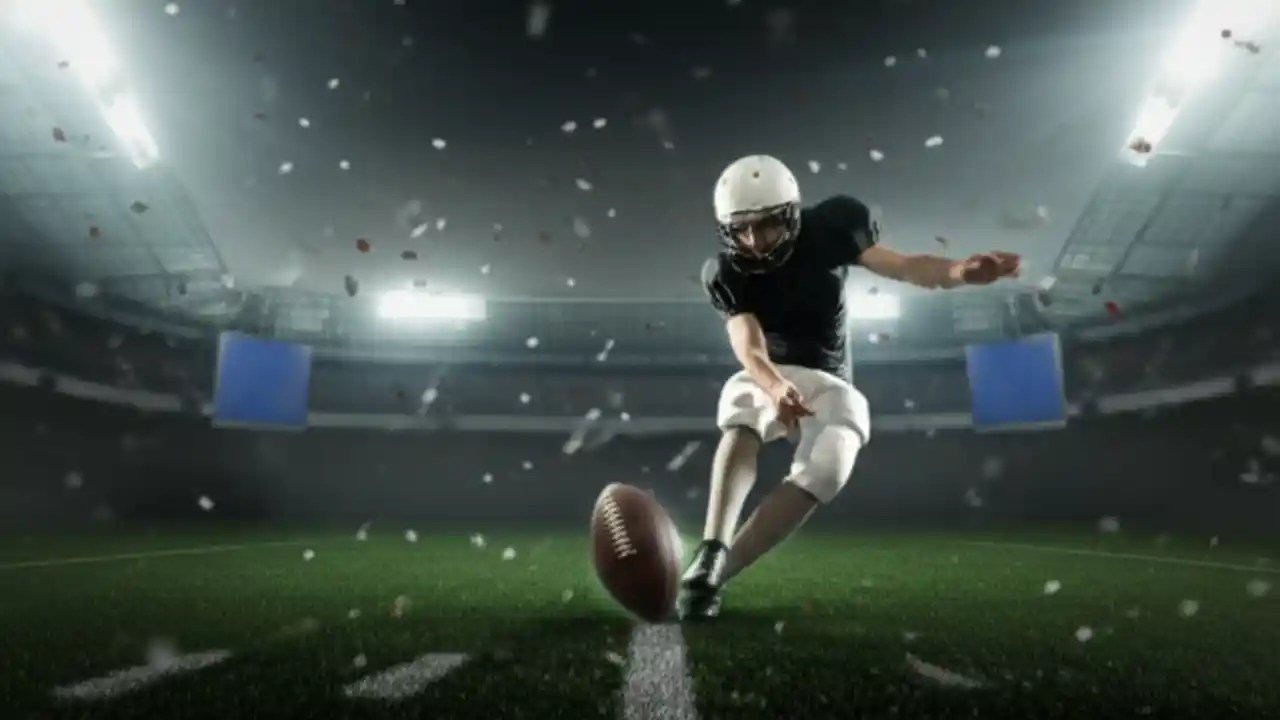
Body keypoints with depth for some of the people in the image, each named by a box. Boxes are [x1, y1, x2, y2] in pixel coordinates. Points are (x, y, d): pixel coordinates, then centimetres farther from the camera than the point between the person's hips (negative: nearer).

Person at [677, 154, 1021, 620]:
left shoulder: (828, 228, -12)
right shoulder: (727, 274, -15)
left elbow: (903, 267, -11)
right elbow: (749, 348, -28)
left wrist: (959, 272, -33)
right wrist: (776, 388, -51)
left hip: (827, 384, 1)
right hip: (766, 378, -1)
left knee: (824, 471, -28)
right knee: (742, 425, -38)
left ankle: (714, 573, -30)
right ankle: (709, 554, -48)